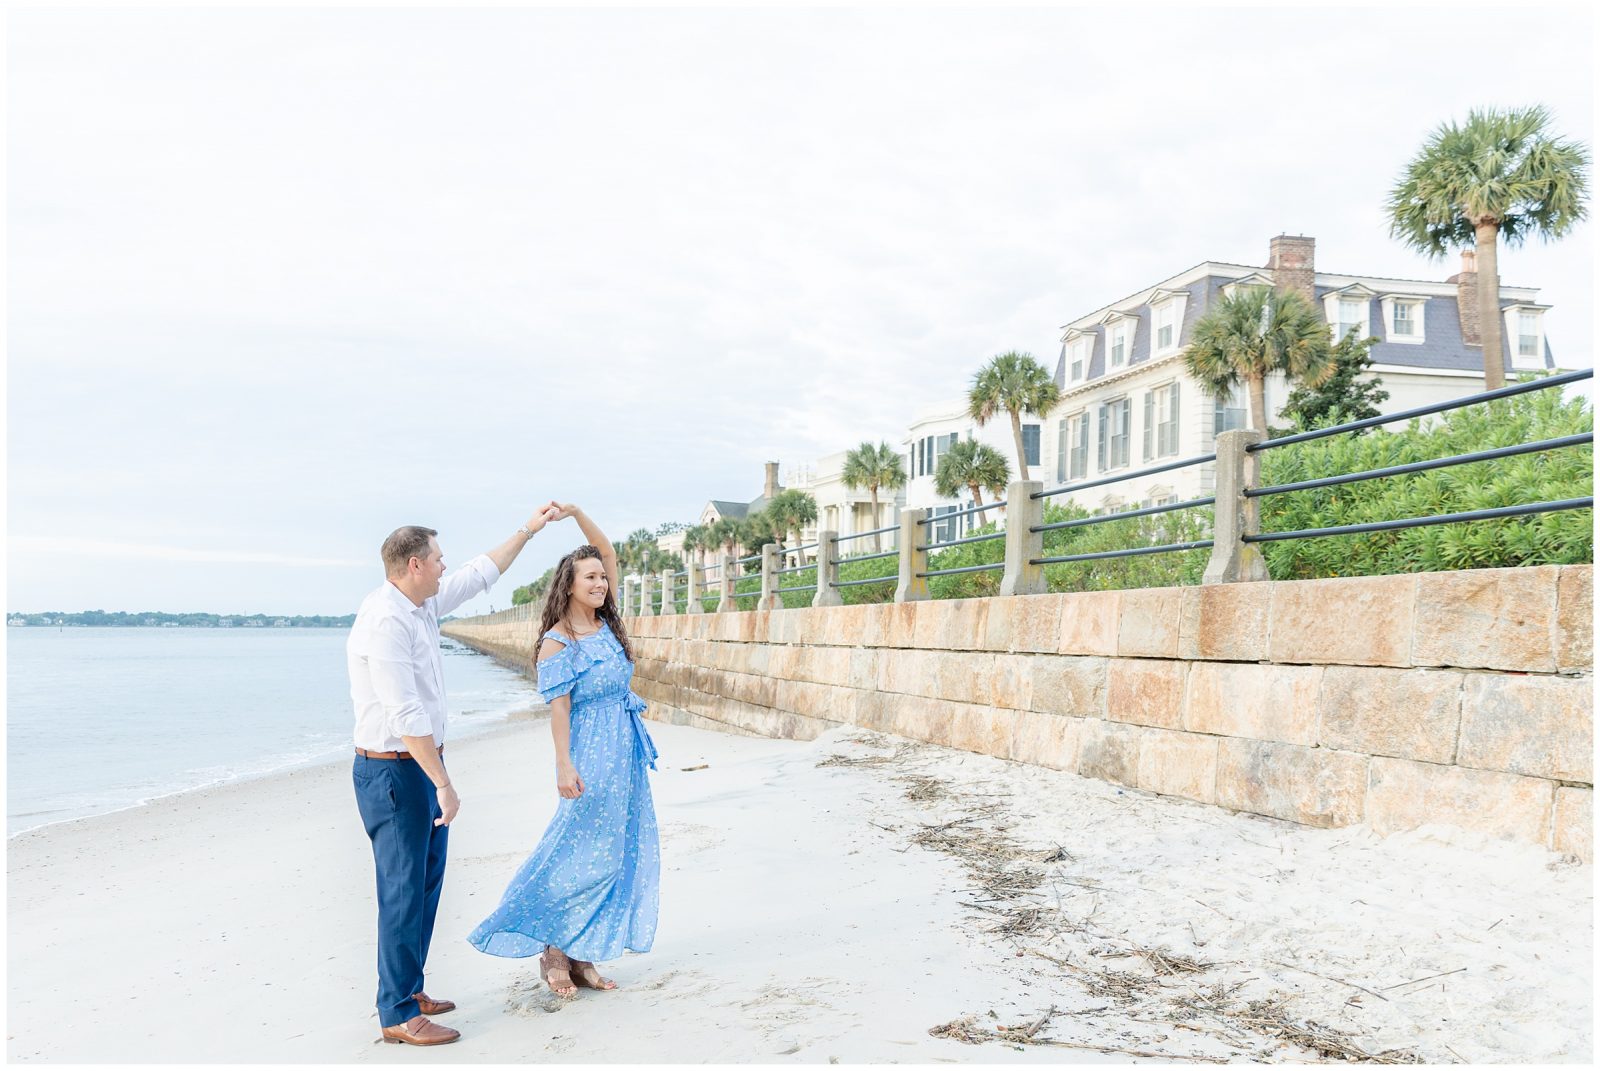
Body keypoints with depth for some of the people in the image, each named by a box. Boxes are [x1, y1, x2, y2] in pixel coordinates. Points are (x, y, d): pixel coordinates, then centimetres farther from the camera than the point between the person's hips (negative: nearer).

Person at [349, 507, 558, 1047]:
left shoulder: (421, 607, 8)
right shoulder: (385, 620, -21)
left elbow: (480, 574, 23)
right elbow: (406, 713, -25)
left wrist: (527, 529, 27)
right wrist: (443, 783, -24)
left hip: (422, 765, 10)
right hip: (394, 772, -10)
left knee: (426, 884, 16)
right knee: (404, 892, -3)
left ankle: (408, 989, 28)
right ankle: (397, 1015, 8)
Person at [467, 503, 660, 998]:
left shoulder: (607, 624, 9)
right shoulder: (557, 641, -9)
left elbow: (609, 553, 10)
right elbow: (559, 707, -13)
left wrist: (577, 513, 1)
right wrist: (564, 765, -19)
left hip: (626, 752, 7)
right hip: (592, 754, -7)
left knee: (616, 854, 8)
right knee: (582, 854, -3)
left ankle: (581, 955, 17)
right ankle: (552, 950, 14)